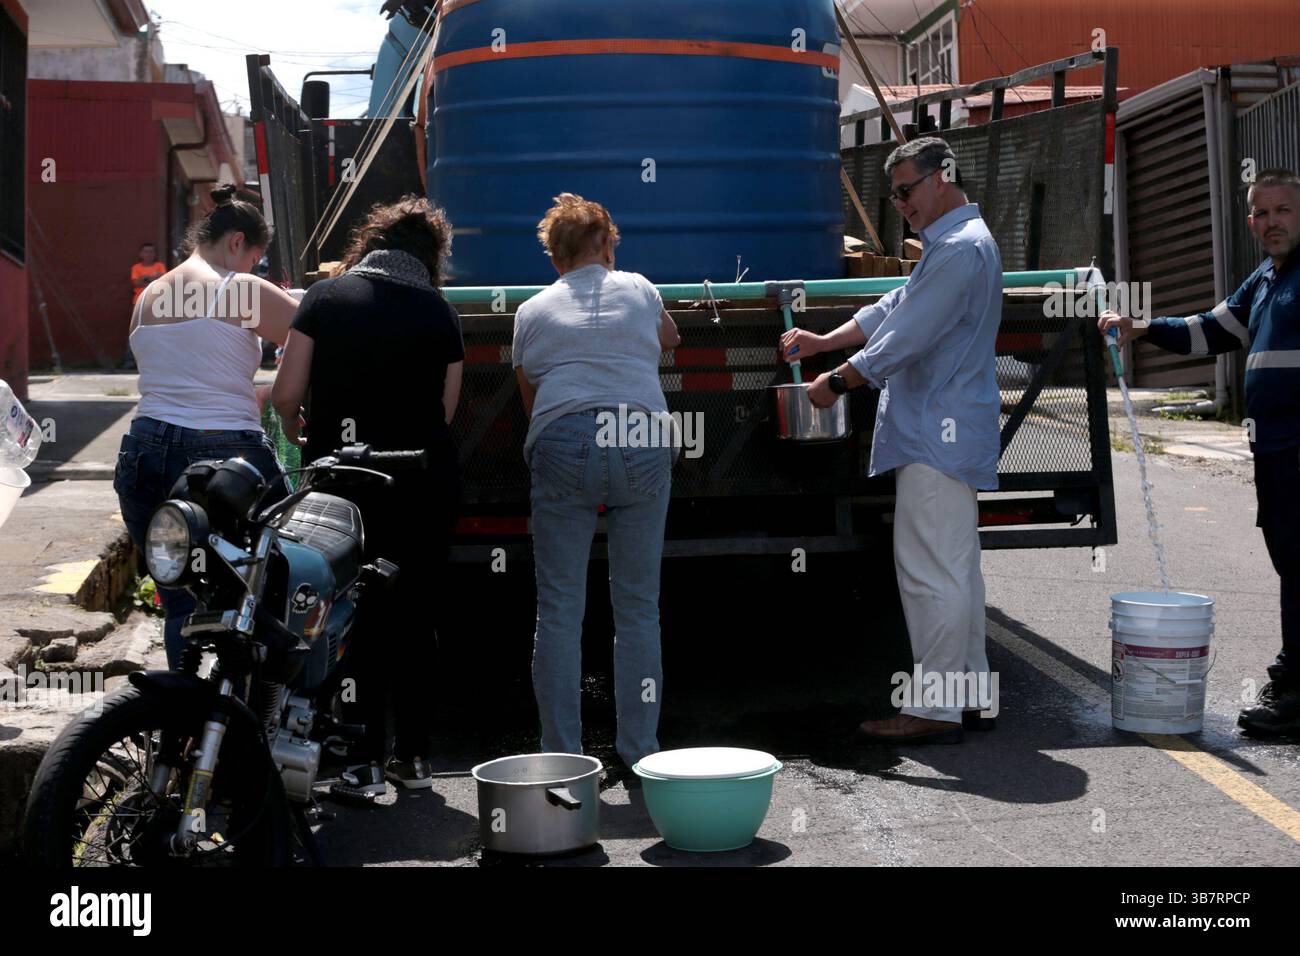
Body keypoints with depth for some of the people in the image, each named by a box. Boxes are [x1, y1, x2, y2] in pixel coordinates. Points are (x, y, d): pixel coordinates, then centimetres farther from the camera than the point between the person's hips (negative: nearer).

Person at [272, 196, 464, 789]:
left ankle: (365, 761, 8)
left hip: (343, 480, -1)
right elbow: (444, 411, 2)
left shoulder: (325, 298, -1)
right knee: (416, 618, 12)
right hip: (424, 488, 2)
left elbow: (286, 395, -5)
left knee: (356, 620, 7)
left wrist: (299, 438, 14)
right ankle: (414, 756, 19)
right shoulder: (440, 314, 2)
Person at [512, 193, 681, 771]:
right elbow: (670, 338, 40)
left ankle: (561, 756, 5)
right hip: (642, 441, 0)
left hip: (562, 444, 0)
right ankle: (639, 749, 11)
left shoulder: (531, 312, 19)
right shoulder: (638, 290, 19)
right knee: (637, 606, 7)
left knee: (559, 609, 4)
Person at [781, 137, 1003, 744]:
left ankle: (935, 709, -3)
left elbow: (905, 337, -18)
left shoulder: (961, 249, -16)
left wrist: (838, 382, -9)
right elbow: (894, 310, 22)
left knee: (929, 571, -8)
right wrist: (823, 342, 13)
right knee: (955, 568, 14)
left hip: (938, 437, -11)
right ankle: (970, 694, 22)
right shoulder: (956, 244, 20)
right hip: (942, 434, 11)